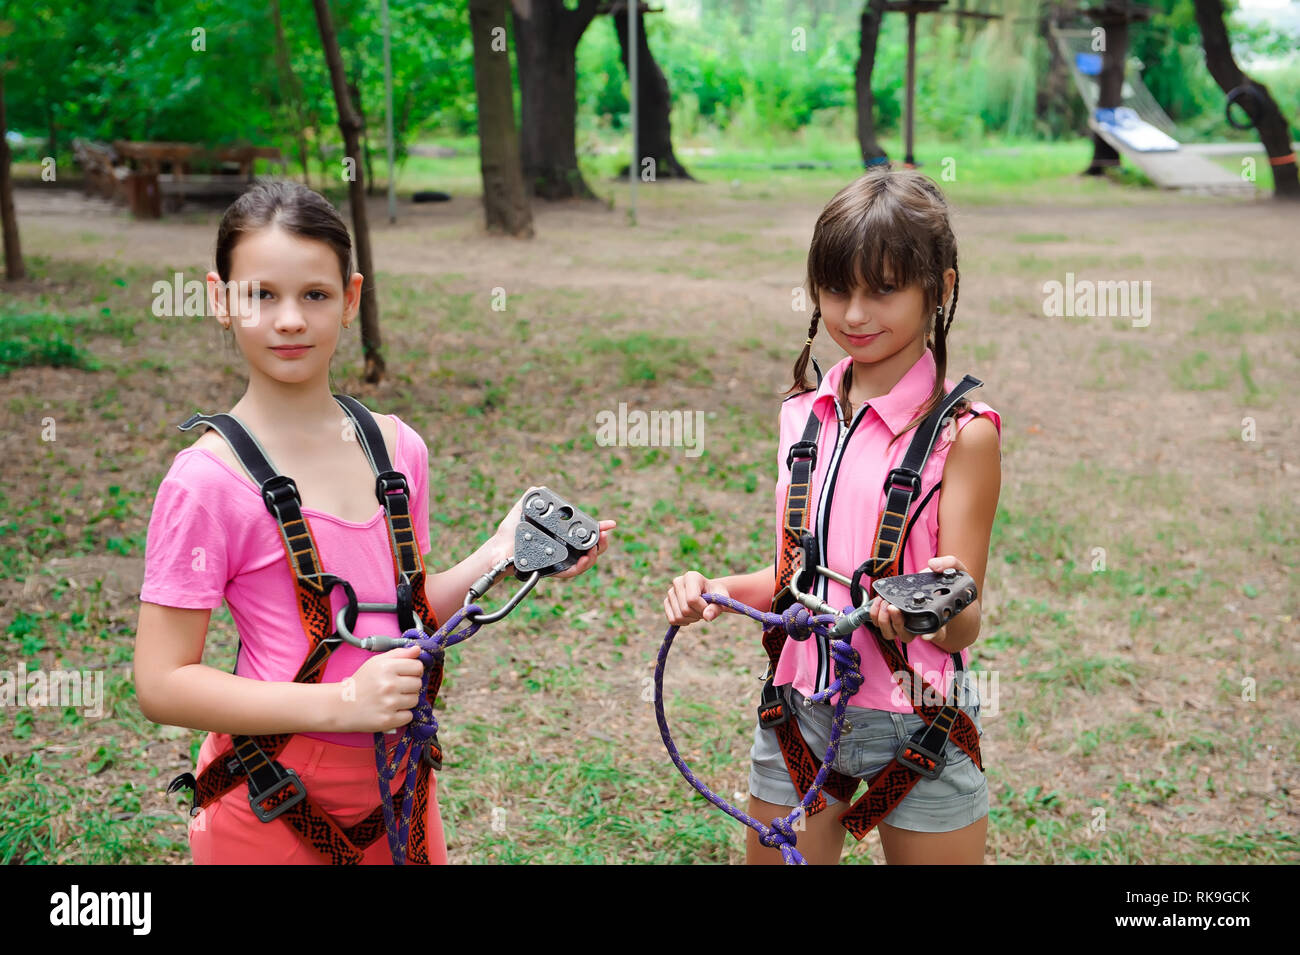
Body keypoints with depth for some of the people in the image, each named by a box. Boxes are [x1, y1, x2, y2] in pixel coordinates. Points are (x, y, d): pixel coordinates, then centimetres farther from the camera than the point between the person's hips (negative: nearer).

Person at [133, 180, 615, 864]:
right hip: (273, 805, -4)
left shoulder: (398, 448, 0)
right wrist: (341, 703, -23)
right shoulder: (206, 482, -17)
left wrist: (496, 558, -6)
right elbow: (162, 685, -16)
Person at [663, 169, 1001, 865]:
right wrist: (715, 589, -5)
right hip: (799, 710, 5)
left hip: (915, 727, -4)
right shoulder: (805, 414, 4)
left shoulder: (960, 431, -12)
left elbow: (964, 629, -12)